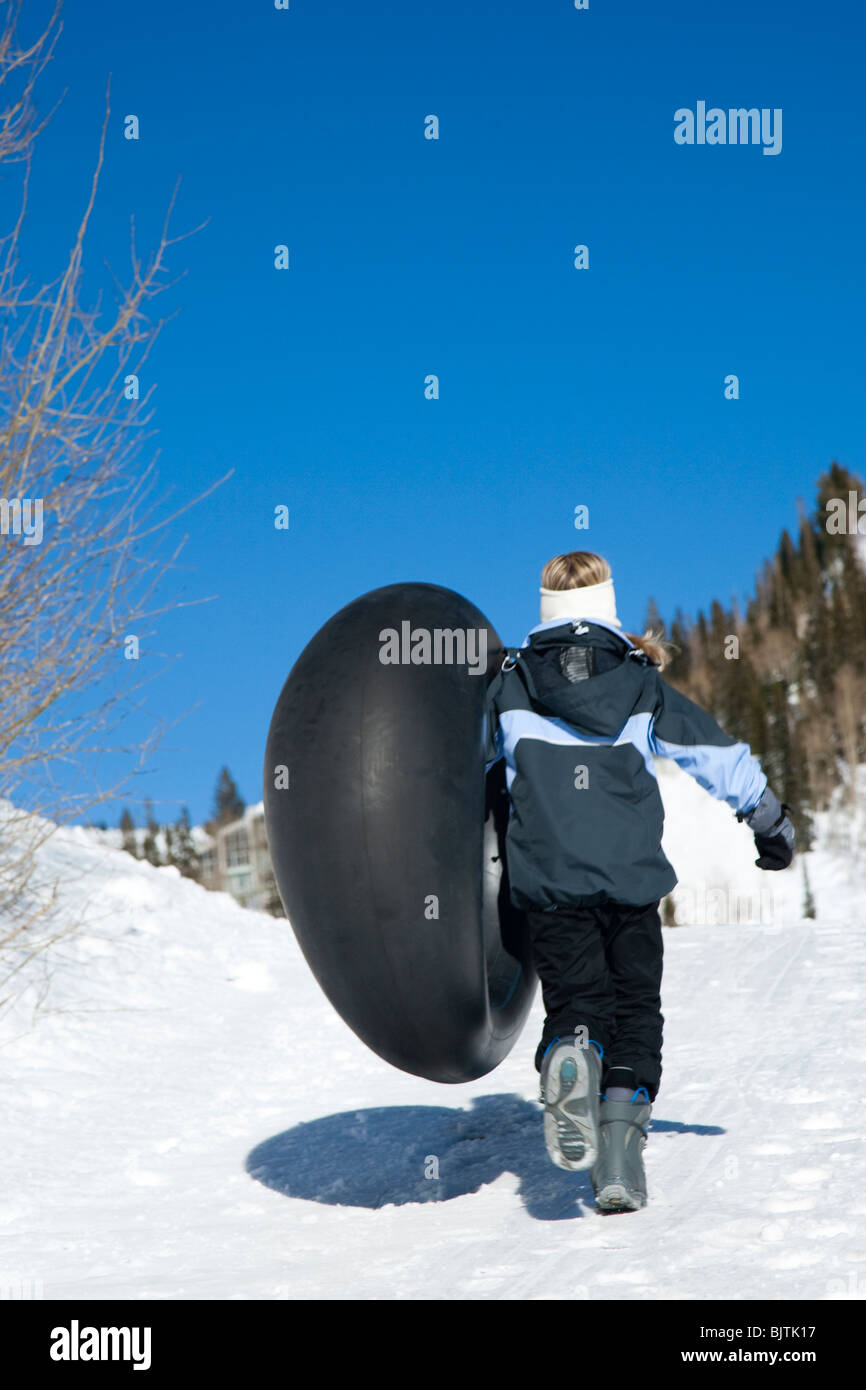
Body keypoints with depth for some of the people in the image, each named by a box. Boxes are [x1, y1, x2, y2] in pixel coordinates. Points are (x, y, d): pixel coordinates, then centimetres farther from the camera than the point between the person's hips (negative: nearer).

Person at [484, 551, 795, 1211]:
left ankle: (569, 1055, -32)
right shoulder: (644, 688, 9)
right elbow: (722, 756, 15)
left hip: (549, 879, 0)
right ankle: (621, 1150, -5)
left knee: (576, 1001, 4)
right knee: (636, 1012, 9)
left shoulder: (510, 687, 8)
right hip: (633, 879, 0)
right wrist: (773, 825, 29)